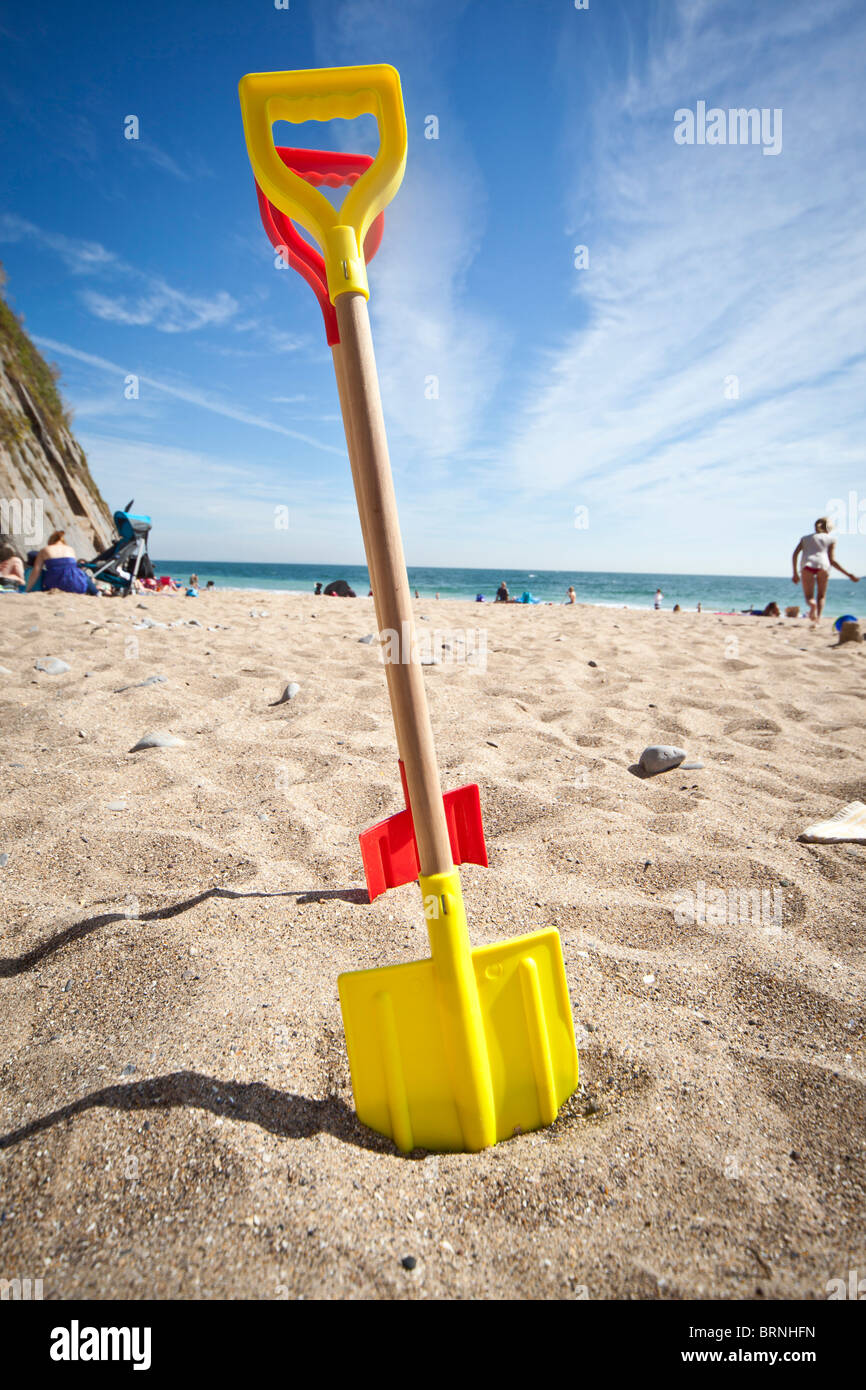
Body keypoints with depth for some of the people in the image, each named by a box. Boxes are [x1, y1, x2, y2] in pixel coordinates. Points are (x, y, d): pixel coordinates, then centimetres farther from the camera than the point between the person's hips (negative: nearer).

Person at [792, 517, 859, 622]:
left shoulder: (805, 538, 26)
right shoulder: (831, 539, 20)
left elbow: (795, 555, 13)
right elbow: (832, 561, 10)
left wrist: (795, 574, 19)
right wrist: (849, 575, 14)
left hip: (807, 565, 1)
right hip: (823, 565, 0)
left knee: (808, 596, 5)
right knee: (821, 596, 15)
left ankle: (812, 604, -30)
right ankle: (817, 619, -3)